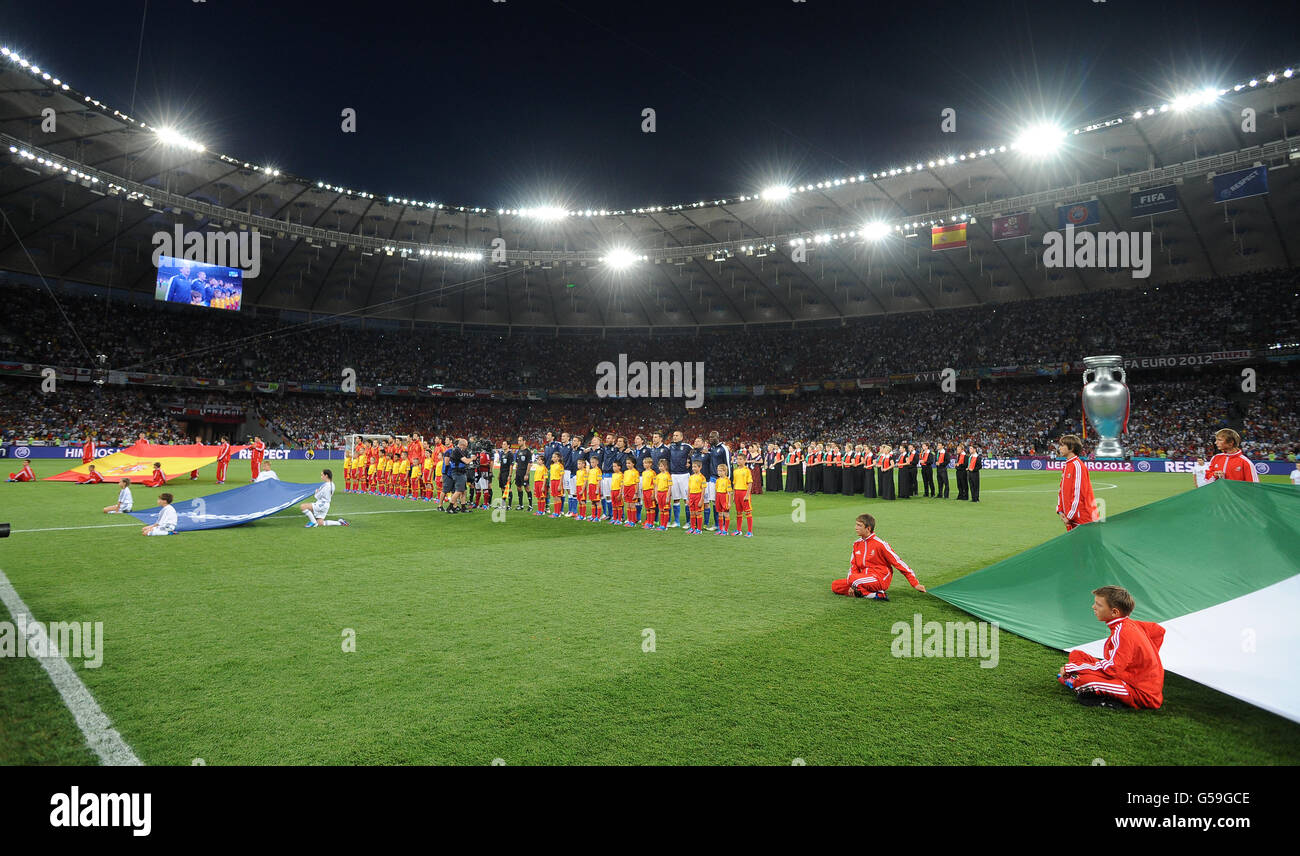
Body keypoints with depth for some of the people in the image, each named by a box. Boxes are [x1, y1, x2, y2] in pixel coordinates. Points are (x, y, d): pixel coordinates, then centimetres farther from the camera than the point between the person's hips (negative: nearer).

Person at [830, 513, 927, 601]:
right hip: (864, 577, 8)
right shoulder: (857, 544, 9)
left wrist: (915, 584, -9)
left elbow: (898, 563, -9)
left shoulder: (880, 544, -11)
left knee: (852, 579, -35)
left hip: (880, 580, -8)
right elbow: (853, 566, 10)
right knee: (835, 585, -12)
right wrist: (853, 586, -7)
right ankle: (872, 594, -13)